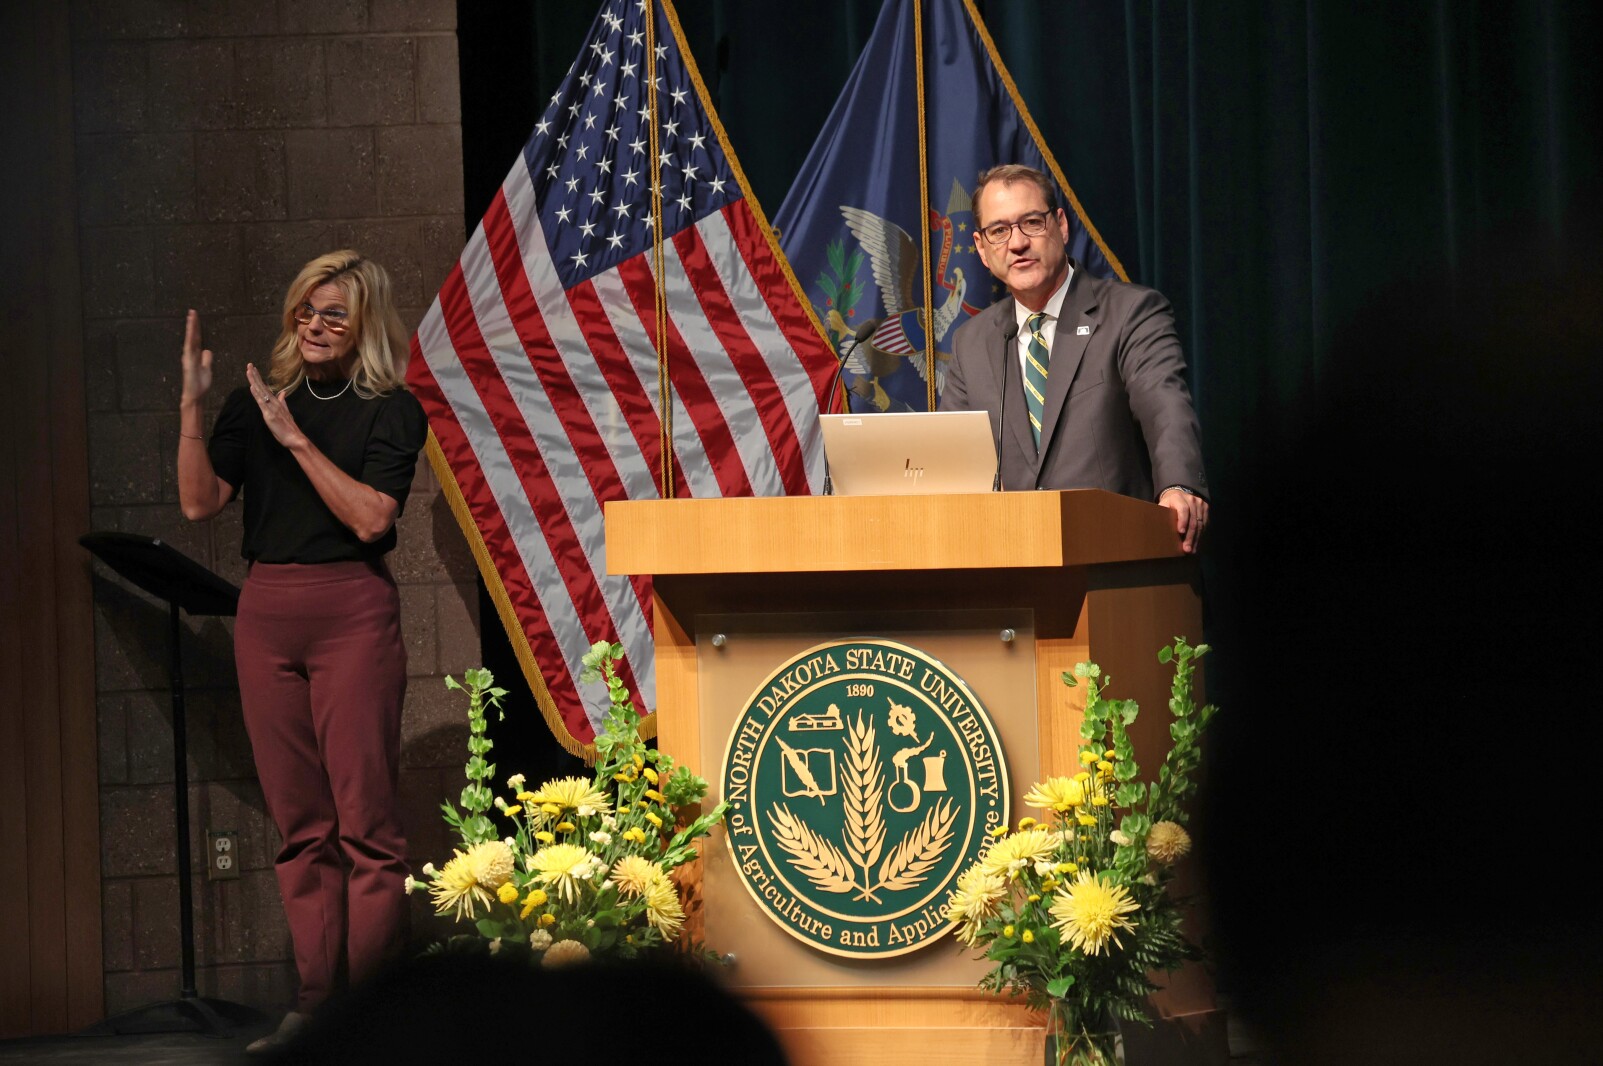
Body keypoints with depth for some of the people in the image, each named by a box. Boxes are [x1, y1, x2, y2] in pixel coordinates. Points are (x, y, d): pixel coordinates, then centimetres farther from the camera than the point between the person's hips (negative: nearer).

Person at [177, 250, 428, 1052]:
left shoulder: (390, 410, 1)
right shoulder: (254, 403, 12)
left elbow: (371, 516, -12)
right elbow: (199, 502, 3)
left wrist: (296, 439, -13)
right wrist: (191, 408, -6)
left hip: (352, 610, -4)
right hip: (267, 611, 4)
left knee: (363, 815, -7)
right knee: (299, 821, 4)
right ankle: (316, 1001, 6)